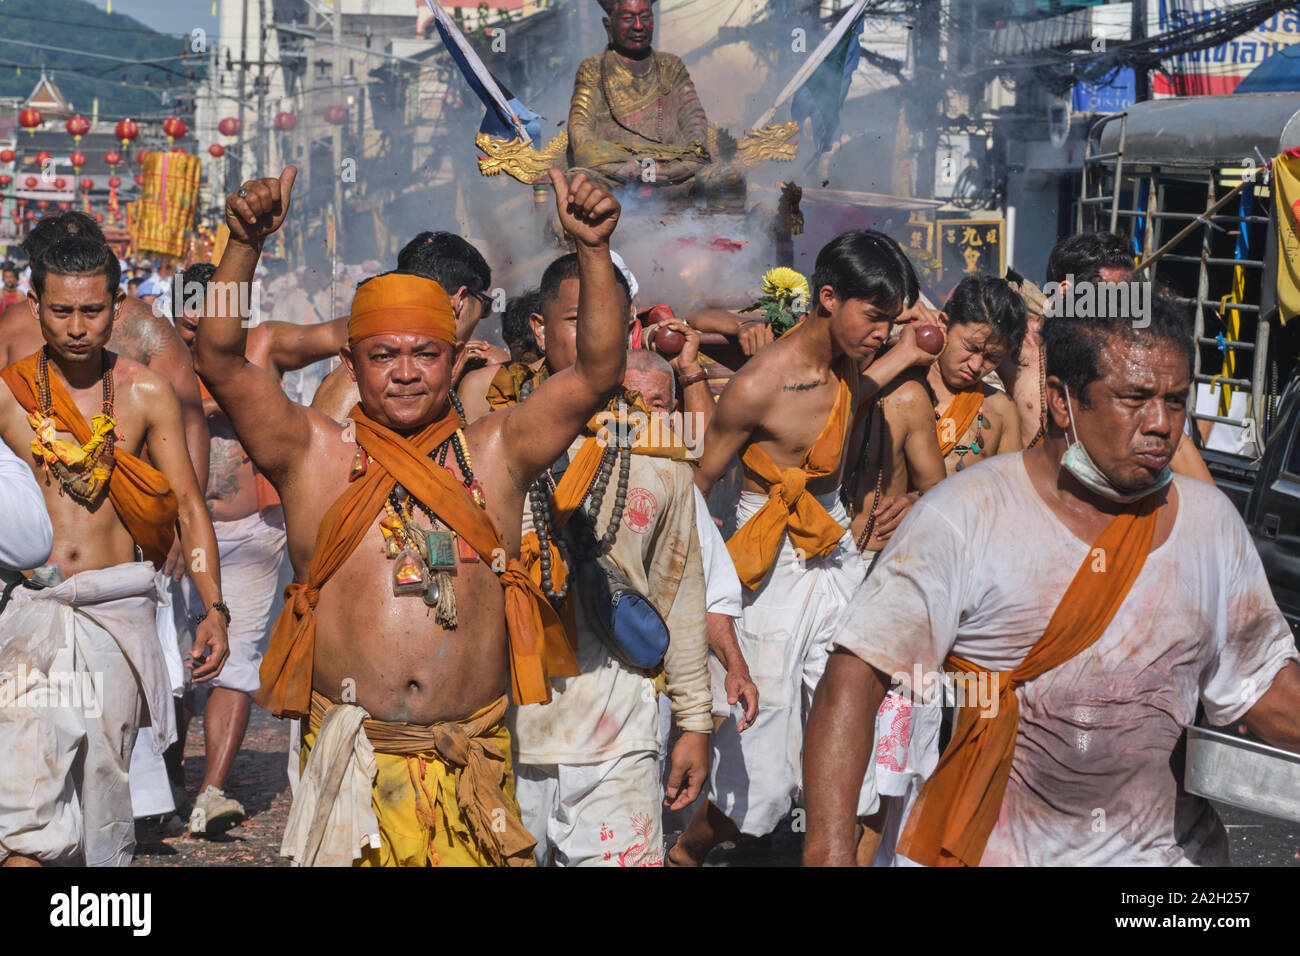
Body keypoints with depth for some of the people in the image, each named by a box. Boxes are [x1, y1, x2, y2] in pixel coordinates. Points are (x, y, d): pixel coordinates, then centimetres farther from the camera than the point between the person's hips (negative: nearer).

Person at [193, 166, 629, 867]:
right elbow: (220, 361, -4)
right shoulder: (314, 455, 6)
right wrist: (245, 244, -16)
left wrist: (593, 251, -11)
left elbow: (598, 370, 0)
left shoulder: (495, 453, 8)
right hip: (349, 754, -1)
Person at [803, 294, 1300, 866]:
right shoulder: (967, 514, -11)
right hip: (994, 848, -5)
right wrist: (829, 852, -26)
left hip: (1166, 848, 5)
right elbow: (855, 676, -17)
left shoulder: (1211, 523, 5)